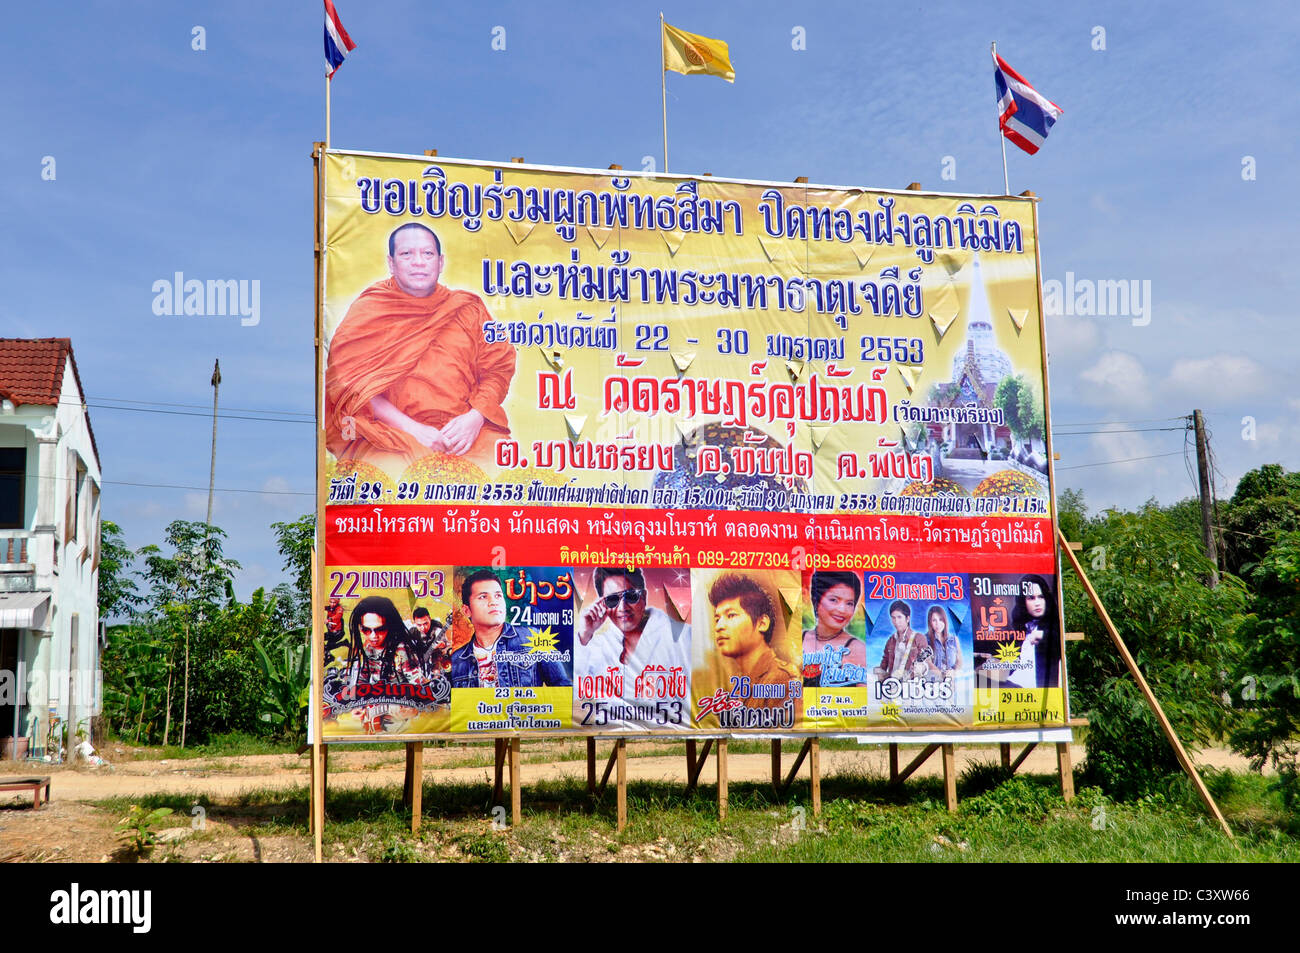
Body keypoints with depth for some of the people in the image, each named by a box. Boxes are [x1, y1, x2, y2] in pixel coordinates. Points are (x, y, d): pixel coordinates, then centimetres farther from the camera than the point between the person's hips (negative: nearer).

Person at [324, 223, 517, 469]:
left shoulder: (467, 309, 18)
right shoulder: (367, 310, 9)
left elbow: (500, 367, 14)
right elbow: (350, 381, -2)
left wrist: (475, 417, -8)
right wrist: (412, 428, -14)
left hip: (466, 429, 3)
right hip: (390, 429, -3)